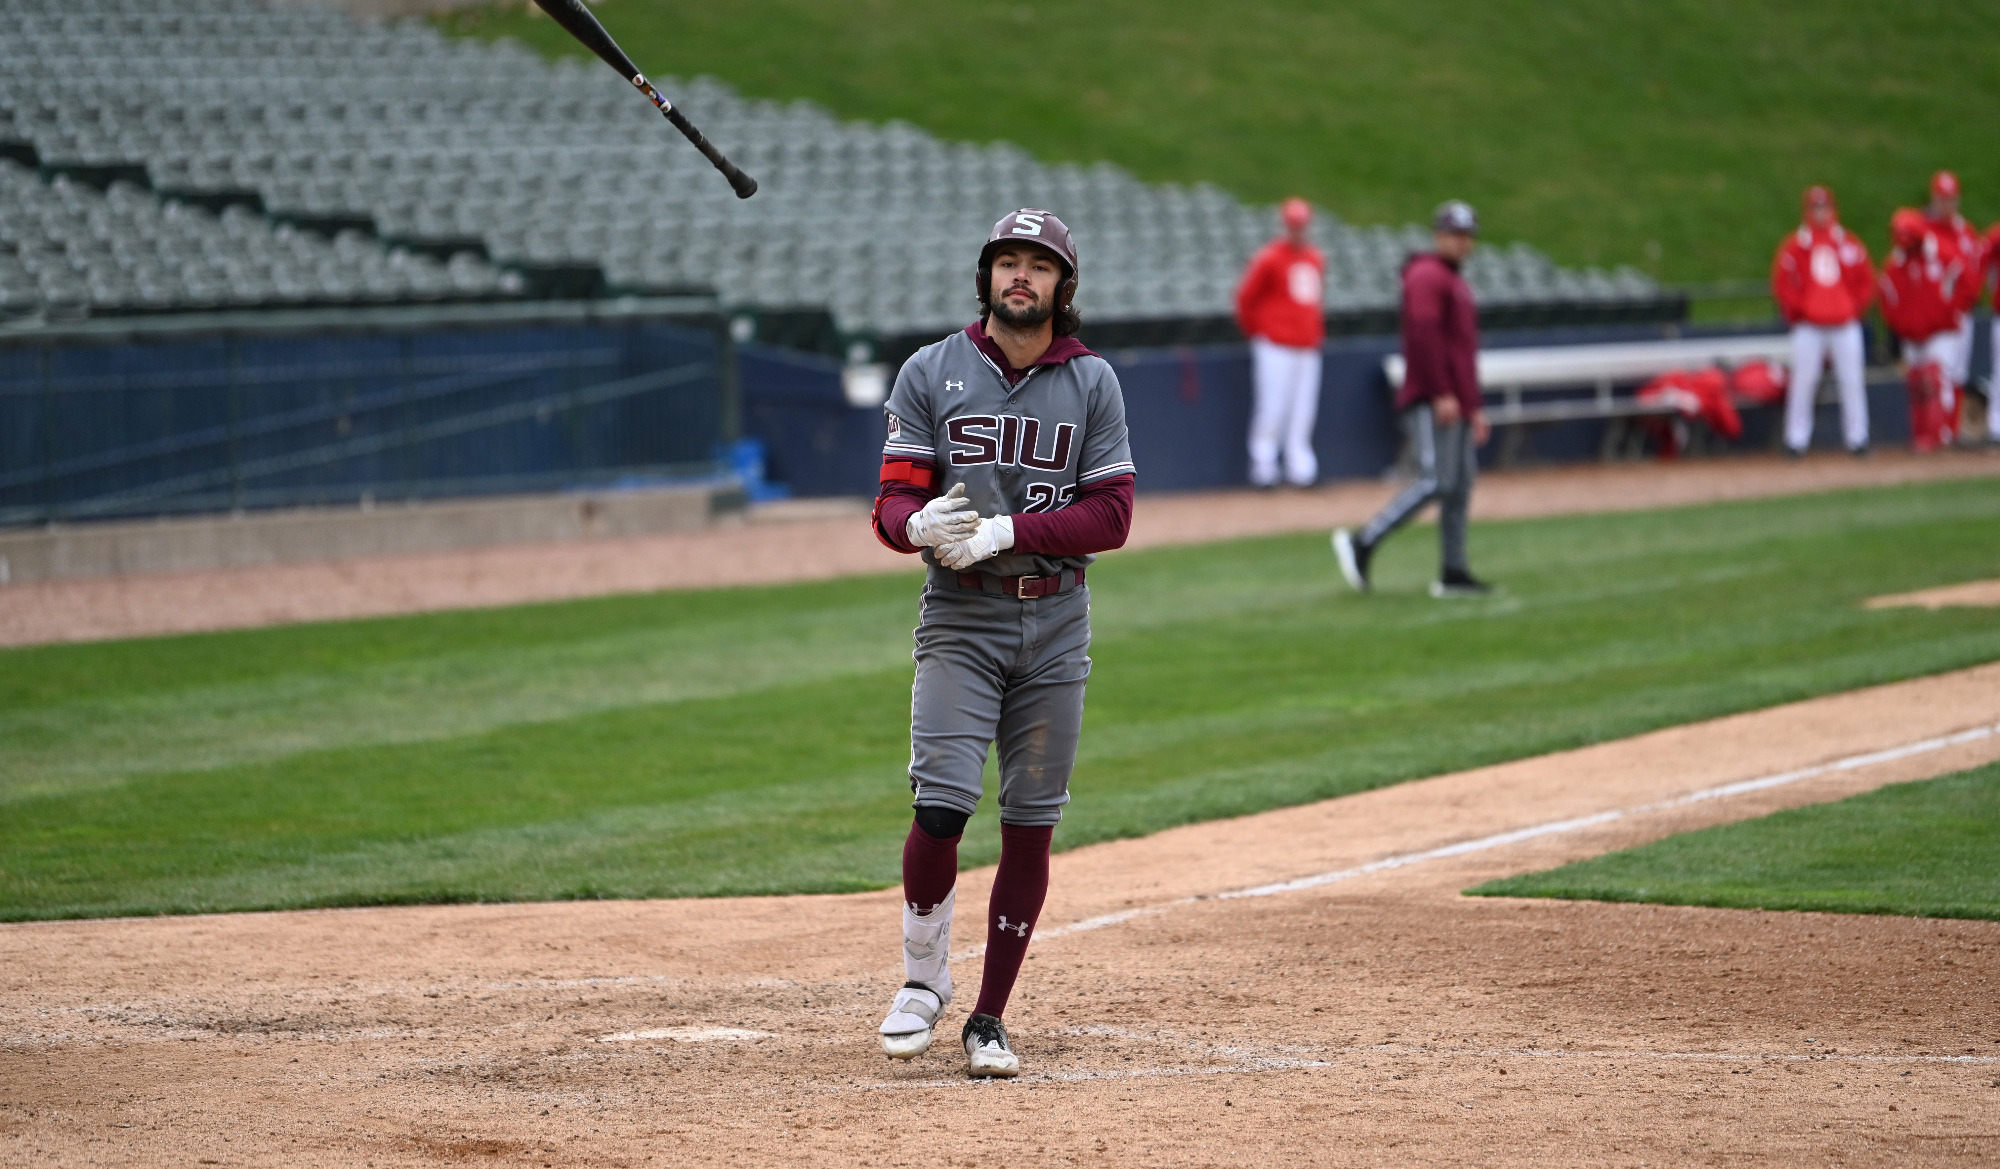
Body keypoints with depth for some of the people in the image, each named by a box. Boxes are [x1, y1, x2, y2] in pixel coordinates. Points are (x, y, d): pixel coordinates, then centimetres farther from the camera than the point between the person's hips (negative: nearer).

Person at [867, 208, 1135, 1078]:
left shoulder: (1093, 382, 4)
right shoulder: (931, 373, 3)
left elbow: (1111, 516, -3)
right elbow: (892, 505, -1)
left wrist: (1001, 530, -16)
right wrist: (919, 525, -26)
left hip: (1056, 624, 1)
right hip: (960, 621, -1)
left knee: (1031, 824, 1)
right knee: (941, 804, -16)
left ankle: (989, 1020, 10)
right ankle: (924, 980, 7)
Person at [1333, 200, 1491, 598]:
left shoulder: (1458, 284, 25)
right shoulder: (1427, 276, -6)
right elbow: (1423, 335, -18)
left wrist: (1476, 407, 25)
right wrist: (1442, 394, -23)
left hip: (1456, 404, 10)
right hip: (1429, 401, -10)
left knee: (1460, 489, 5)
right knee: (1435, 483, -17)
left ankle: (1453, 573, 6)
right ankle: (1361, 544, -15)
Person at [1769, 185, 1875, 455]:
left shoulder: (1849, 244, 9)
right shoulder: (1795, 245, 3)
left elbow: (1866, 281, 12)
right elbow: (1781, 283, 3)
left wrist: (1856, 307, 2)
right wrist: (1796, 311, -3)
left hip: (1845, 325, 2)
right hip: (1808, 328, -2)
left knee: (1852, 382, 1)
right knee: (1803, 382, -5)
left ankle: (1857, 436, 7)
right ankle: (1797, 440, 0)